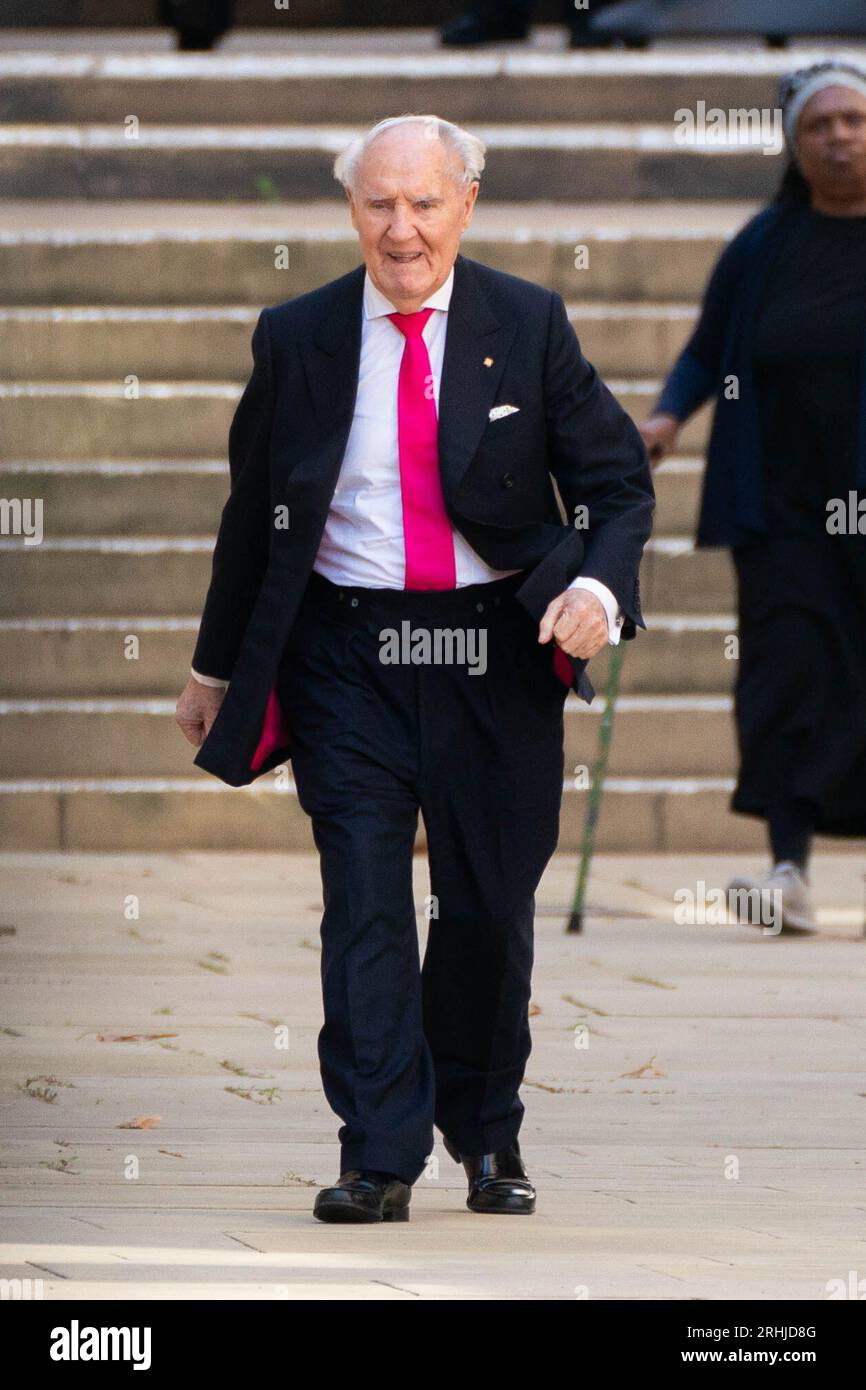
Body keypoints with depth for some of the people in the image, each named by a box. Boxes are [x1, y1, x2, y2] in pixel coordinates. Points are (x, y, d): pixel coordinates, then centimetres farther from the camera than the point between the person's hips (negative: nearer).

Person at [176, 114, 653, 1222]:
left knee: (490, 904, 8)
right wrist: (216, 666, 17)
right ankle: (378, 1159, -9)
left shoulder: (529, 327, 0)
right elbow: (252, 515, 12)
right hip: (347, 653, 0)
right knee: (364, 903, -10)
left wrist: (599, 586, -18)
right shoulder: (296, 339, 2)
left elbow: (616, 483, 2)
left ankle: (486, 1138, 28)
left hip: (495, 655, 0)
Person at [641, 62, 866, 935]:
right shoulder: (763, 249, 5)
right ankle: (790, 869, -13)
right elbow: (708, 352, 11)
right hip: (787, 508, 1)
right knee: (788, 665, -10)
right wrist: (669, 414, -6)